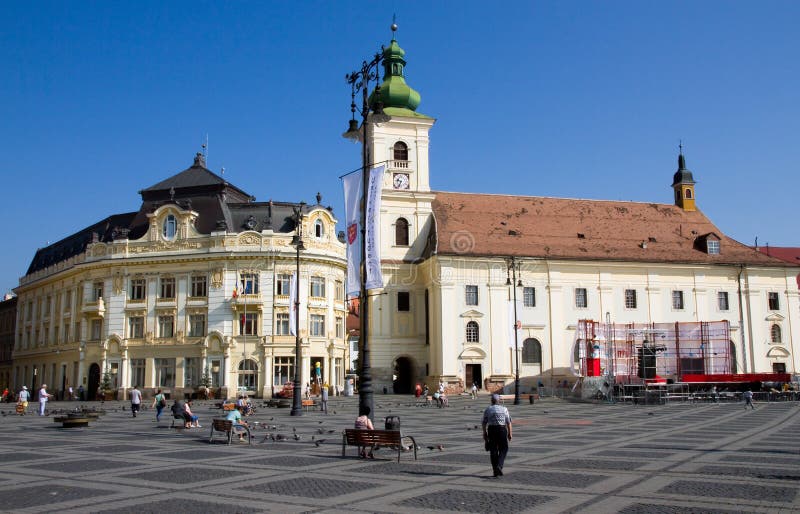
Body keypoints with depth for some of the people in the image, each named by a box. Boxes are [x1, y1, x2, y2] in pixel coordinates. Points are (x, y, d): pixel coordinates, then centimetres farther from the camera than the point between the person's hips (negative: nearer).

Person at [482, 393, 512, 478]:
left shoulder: (487, 410, 2)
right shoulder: (504, 409, 1)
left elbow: (484, 423, 0)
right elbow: (508, 422, -1)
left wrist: (485, 433, 9)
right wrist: (509, 433, 6)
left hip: (491, 430, 1)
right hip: (502, 430, -1)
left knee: (493, 450, 9)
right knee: (503, 449, 11)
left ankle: (495, 470, 10)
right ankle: (499, 466, -8)